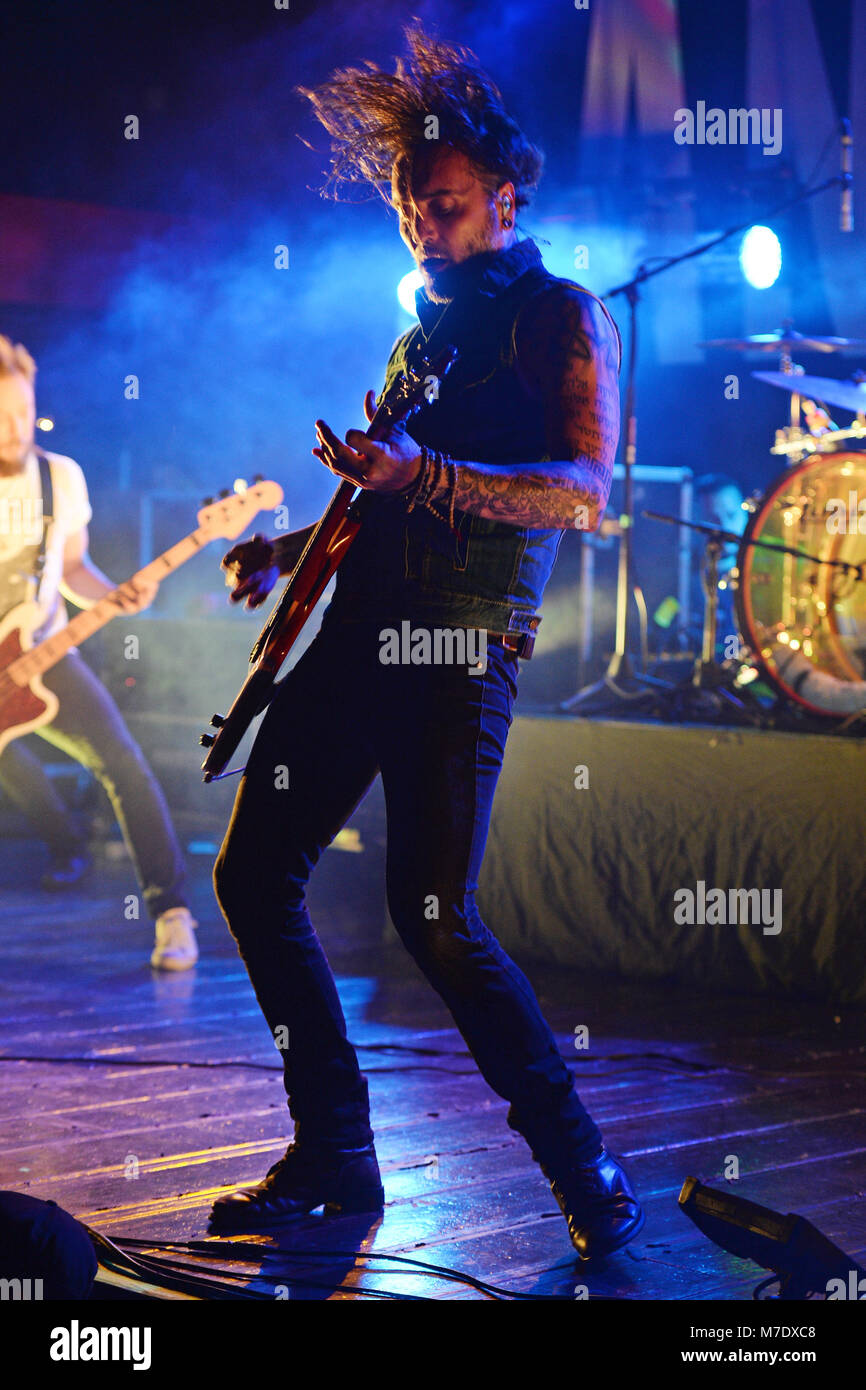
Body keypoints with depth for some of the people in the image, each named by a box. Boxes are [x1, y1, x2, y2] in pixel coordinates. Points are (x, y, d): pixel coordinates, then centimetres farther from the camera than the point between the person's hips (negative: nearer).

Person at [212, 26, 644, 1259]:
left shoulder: (562, 315, 0)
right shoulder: (423, 335, 23)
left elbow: (587, 490, -14)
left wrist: (424, 476, -25)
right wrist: (292, 551, 14)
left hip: (463, 645, -8)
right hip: (360, 630, 8)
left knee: (433, 913, -16)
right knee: (254, 874, 3)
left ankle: (581, 1162, 0)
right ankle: (334, 1152, 14)